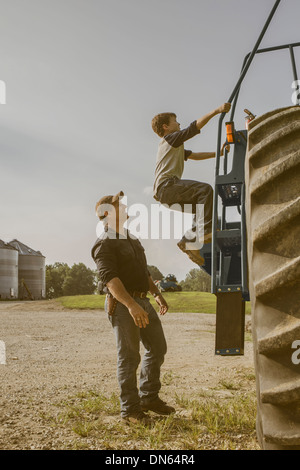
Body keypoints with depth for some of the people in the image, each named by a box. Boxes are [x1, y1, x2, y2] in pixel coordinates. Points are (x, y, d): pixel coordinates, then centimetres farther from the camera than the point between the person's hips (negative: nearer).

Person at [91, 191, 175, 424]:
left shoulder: (132, 239, 19)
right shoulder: (104, 243, -10)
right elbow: (109, 278, -24)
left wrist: (158, 294, 18)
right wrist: (131, 305, -34)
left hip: (142, 302, 9)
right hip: (121, 304, -9)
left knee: (158, 347, 12)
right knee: (129, 357, -2)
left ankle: (149, 398, 26)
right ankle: (130, 409, 11)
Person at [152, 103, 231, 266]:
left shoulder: (175, 147, 34)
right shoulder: (171, 138, 4)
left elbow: (194, 155, 32)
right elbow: (195, 126, -5)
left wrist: (217, 153, 23)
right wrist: (217, 110, -5)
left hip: (165, 191, 10)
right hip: (166, 185, -10)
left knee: (202, 207, 8)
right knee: (205, 189, -23)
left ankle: (189, 241, 2)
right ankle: (206, 230, -30)